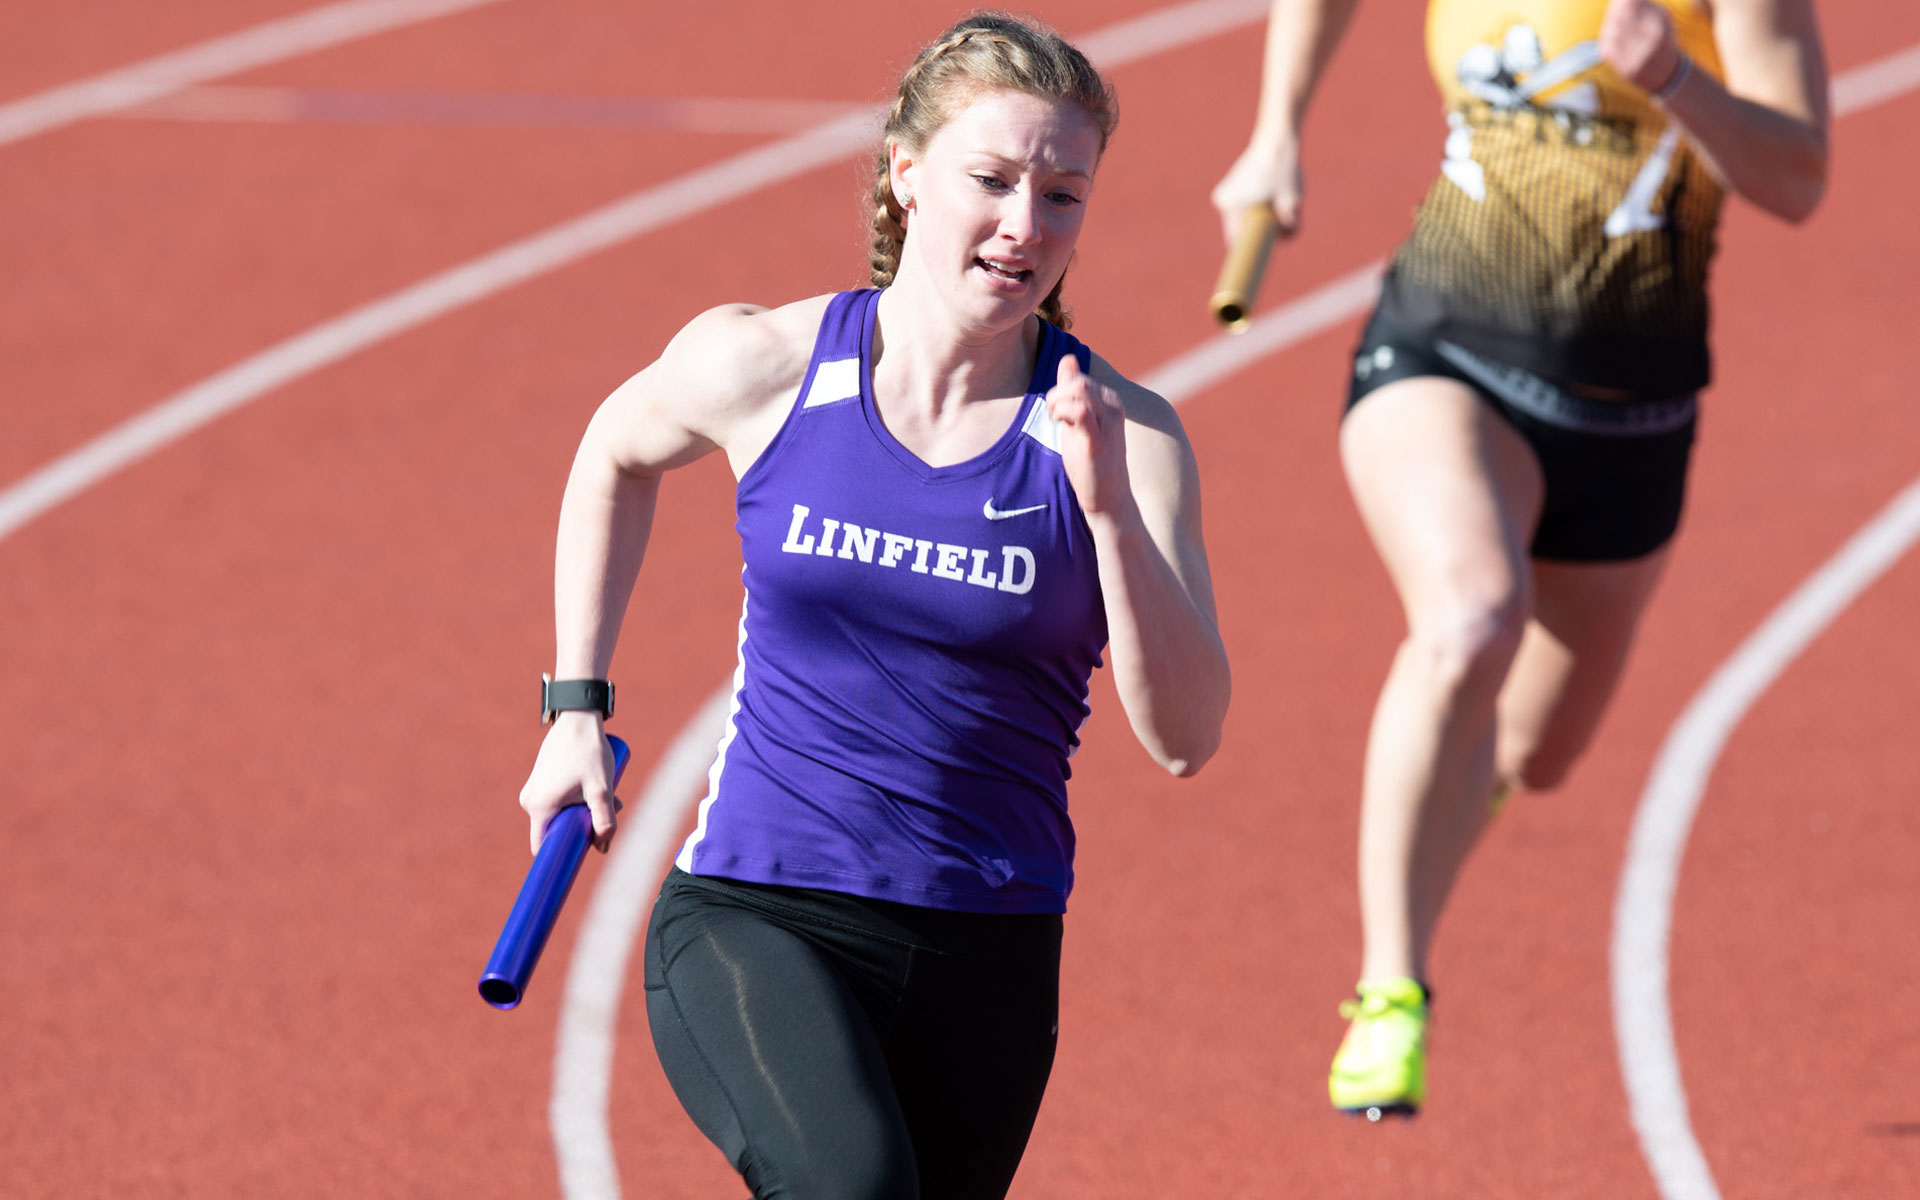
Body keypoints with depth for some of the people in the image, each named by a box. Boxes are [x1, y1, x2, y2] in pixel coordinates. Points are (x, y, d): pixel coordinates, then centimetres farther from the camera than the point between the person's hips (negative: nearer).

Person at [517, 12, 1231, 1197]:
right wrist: (578, 705, 19)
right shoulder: (759, 366, -3)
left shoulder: (1122, 433, -5)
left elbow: (1185, 737, -14)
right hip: (754, 919, -2)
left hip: (986, 962, 2)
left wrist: (1110, 510, -25)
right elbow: (616, 453, 21)